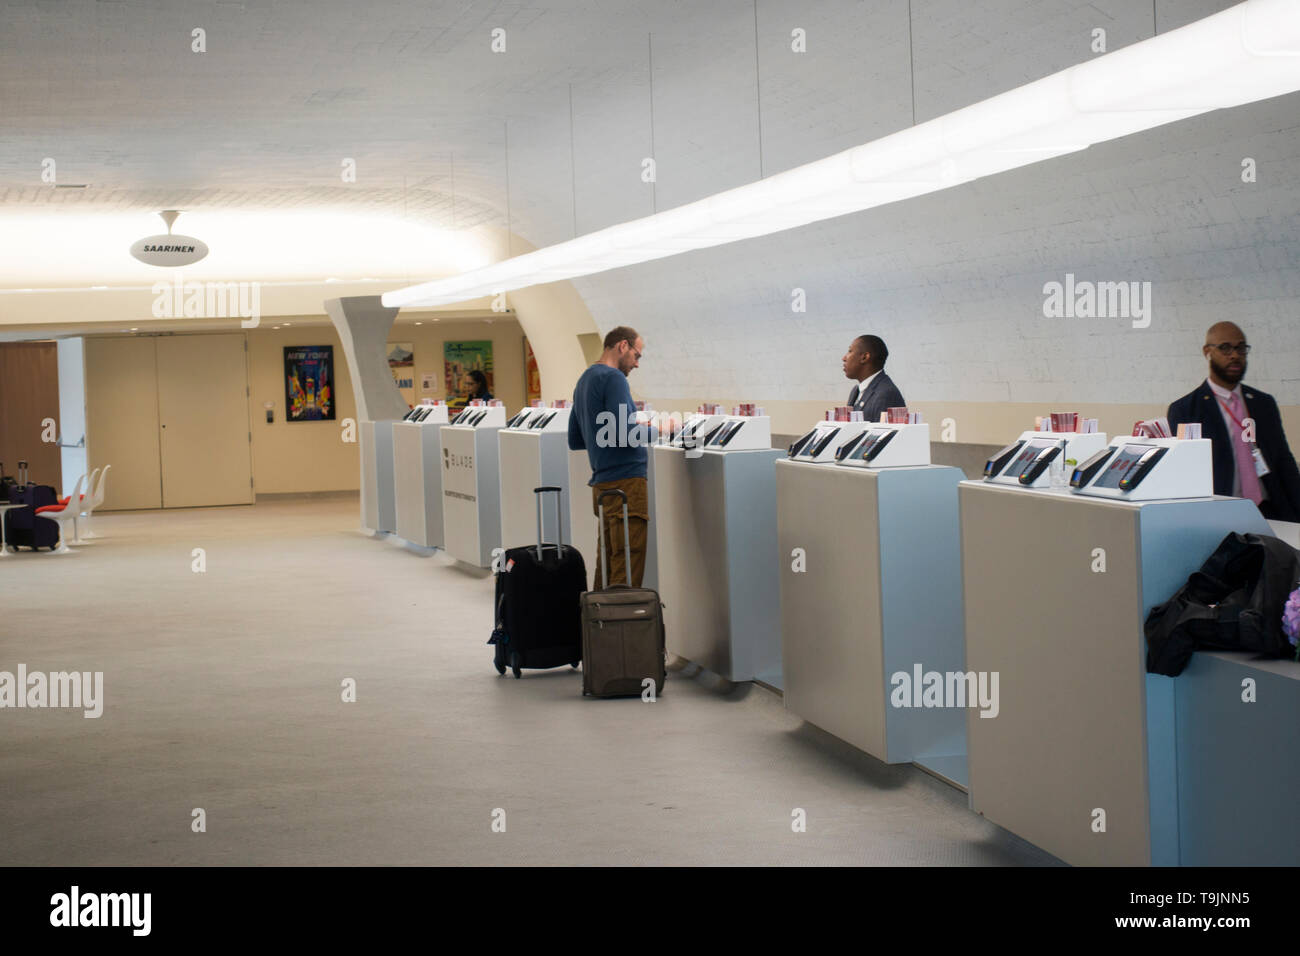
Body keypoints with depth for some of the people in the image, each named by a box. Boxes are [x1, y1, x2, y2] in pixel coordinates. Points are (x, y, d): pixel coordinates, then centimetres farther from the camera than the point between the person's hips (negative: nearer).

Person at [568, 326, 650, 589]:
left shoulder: (584, 381, 19)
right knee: (628, 569, -7)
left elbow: (574, 441, 24)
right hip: (626, 481, -9)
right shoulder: (613, 378, -10)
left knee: (606, 564, 13)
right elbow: (626, 433, -20)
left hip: (601, 484, 9)